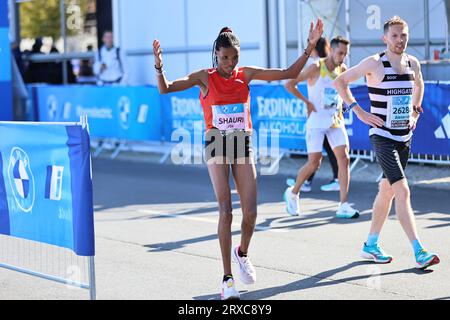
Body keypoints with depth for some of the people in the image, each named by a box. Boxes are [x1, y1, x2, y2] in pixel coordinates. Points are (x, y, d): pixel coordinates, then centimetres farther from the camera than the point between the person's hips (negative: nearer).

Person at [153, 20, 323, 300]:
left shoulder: (246, 74, 3)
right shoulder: (205, 78, -4)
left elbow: (289, 74, 3)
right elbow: (166, 89, -12)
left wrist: (310, 46, -5)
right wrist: (159, 67, -30)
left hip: (243, 144, 3)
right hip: (217, 145, -3)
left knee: (250, 212, -3)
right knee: (226, 211, -11)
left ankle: (242, 253, 30)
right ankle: (228, 279, -4)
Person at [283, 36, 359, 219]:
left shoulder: (342, 69, 6)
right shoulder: (316, 68, -11)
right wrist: (307, 102, -13)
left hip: (335, 121, 5)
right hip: (316, 123, -5)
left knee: (344, 159, -8)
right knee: (314, 164, -2)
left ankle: (343, 206, -8)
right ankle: (292, 193, 24)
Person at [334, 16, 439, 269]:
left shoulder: (413, 63, 6)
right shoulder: (374, 63, -12)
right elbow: (340, 81, -4)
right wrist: (359, 111, -10)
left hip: (405, 137, 7)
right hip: (382, 137, -7)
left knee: (387, 191, 14)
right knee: (403, 191, -16)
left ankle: (371, 245, 27)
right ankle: (419, 252, -19)